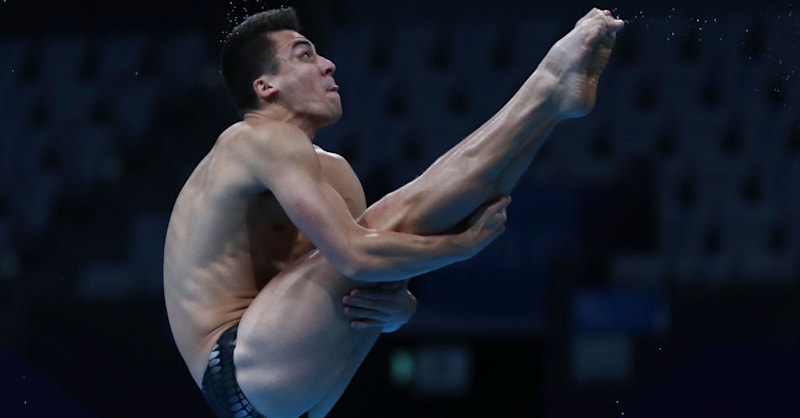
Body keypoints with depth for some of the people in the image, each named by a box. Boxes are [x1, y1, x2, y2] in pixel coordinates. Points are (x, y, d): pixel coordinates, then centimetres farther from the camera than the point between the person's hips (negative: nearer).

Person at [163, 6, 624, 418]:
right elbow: (357, 255, -24)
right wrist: (468, 241, -14)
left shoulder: (329, 170, 19)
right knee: (395, 219, -19)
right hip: (243, 368, -9)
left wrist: (397, 307, -10)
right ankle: (551, 85, -16)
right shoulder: (263, 140, -10)